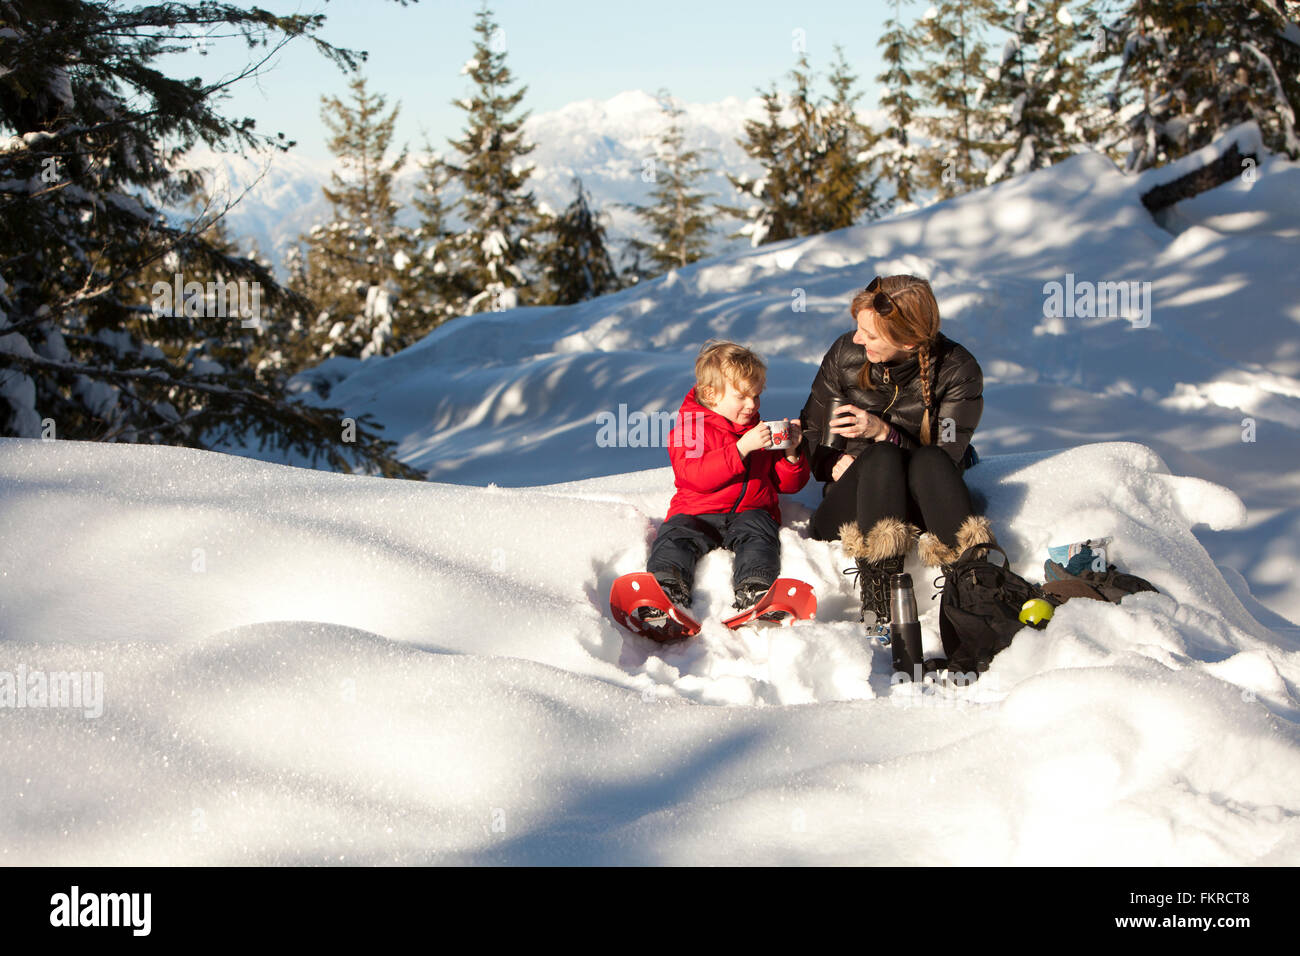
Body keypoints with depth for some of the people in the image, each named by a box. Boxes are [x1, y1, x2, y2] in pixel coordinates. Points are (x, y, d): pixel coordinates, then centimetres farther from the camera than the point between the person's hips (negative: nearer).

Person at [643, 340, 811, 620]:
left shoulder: (762, 430, 19)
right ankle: (667, 586, -47)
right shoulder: (690, 427, 3)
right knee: (675, 535, -28)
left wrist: (791, 454, -1)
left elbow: (787, 484, 22)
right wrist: (741, 448, -24)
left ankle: (755, 589, -49)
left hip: (750, 512, 2)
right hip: (697, 513, -2)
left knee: (758, 532, -30)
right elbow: (695, 476, -17)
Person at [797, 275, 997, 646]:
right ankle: (879, 607, -55)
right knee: (883, 459, -34)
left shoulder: (958, 371, -8)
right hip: (850, 501, 1)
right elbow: (811, 430, 11)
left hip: (924, 505, -1)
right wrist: (834, 464, -11)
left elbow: (945, 463, -11)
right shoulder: (845, 354, -1)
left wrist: (884, 432, -25)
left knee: (930, 461, -35)